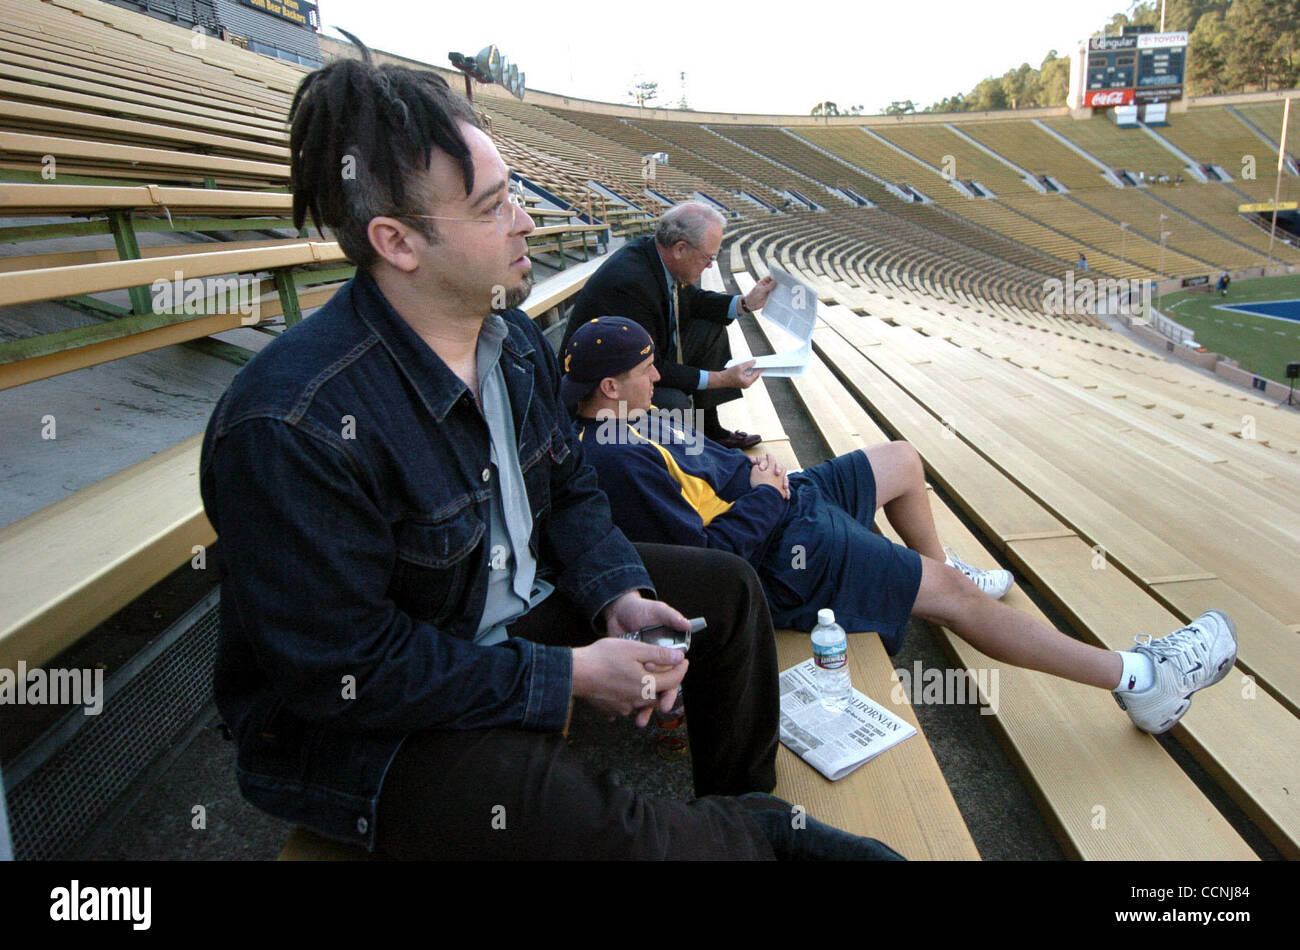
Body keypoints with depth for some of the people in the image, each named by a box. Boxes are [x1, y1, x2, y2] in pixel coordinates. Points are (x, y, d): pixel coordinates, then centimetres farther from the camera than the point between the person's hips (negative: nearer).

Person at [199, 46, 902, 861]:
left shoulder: (514, 337, -5)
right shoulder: (291, 428, -31)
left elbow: (569, 488, 7)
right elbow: (344, 671, -27)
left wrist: (618, 596, -11)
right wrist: (569, 676, -24)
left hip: (524, 597, 8)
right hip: (359, 724, -7)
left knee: (728, 587, 8)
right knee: (609, 837, -29)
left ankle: (742, 808, 28)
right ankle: (751, 837, 9)